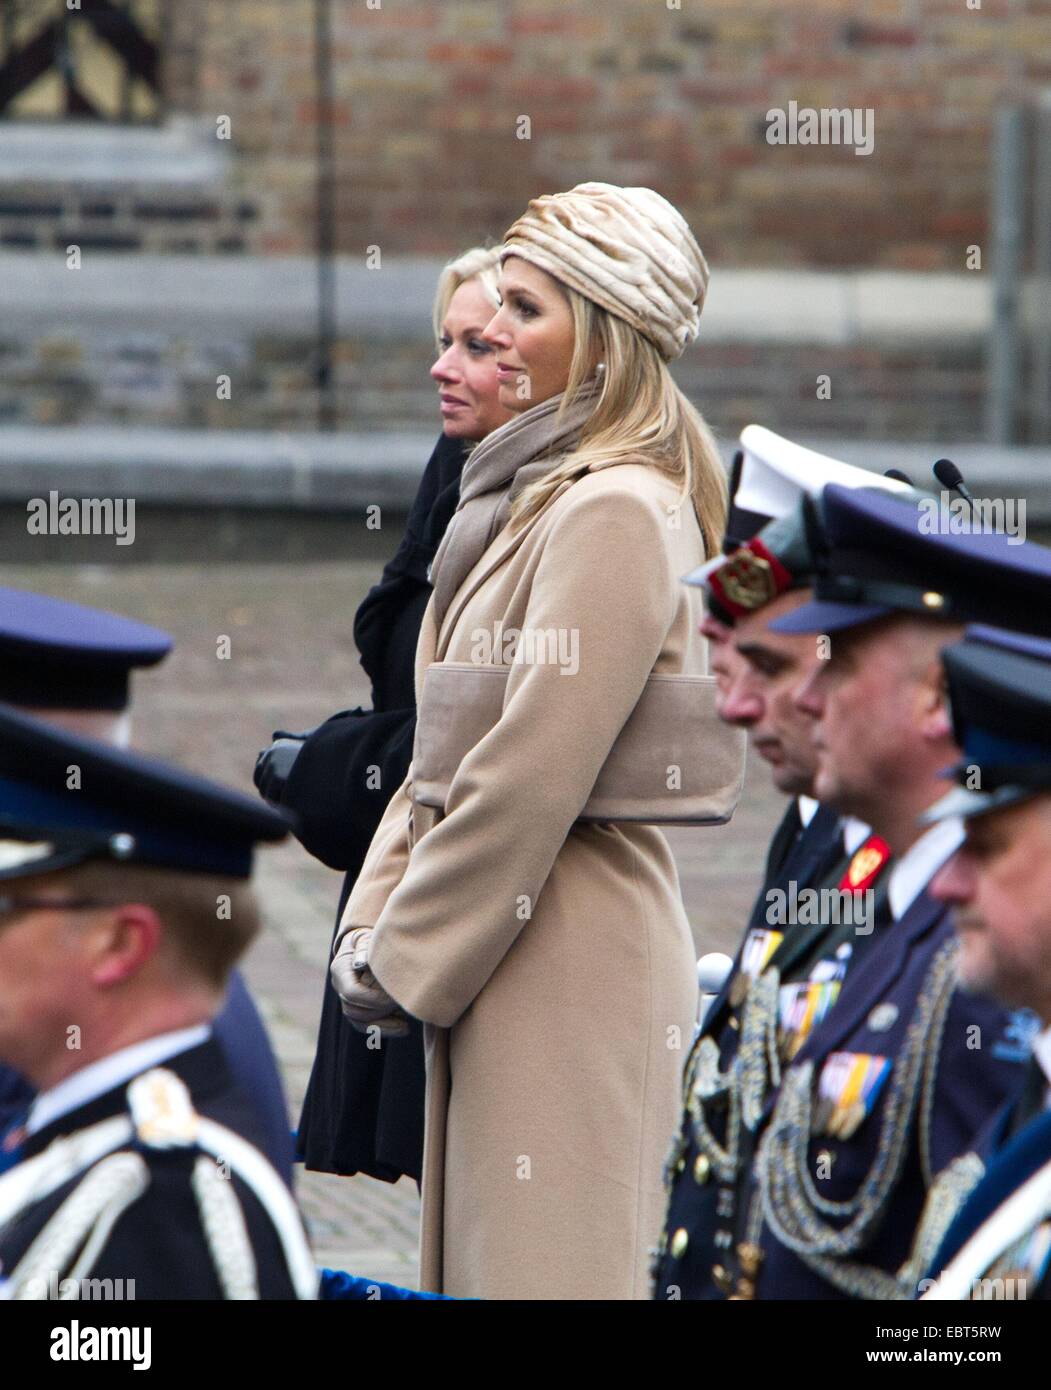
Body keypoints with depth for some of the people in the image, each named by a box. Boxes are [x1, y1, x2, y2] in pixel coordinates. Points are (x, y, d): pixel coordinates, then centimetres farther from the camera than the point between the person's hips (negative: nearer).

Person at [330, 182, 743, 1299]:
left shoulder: (615, 514, -14)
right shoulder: (531, 500, 16)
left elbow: (532, 779, -18)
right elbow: (442, 751, 17)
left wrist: (403, 962, -11)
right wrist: (369, 930, 7)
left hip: (568, 958, -9)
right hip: (508, 956, 9)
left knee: (542, 1263, -6)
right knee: (478, 1254, 12)